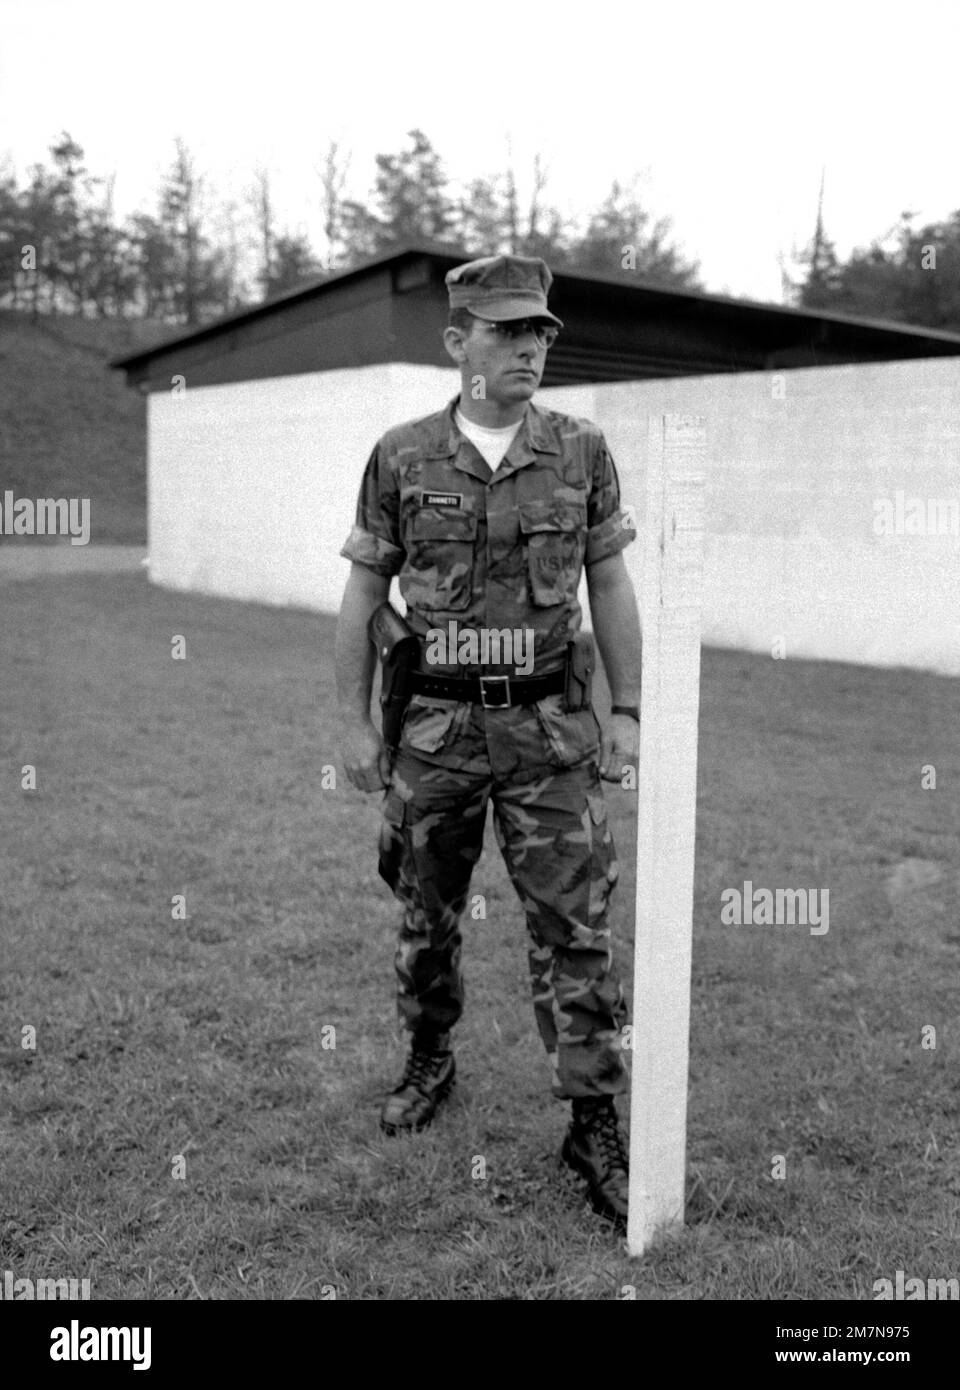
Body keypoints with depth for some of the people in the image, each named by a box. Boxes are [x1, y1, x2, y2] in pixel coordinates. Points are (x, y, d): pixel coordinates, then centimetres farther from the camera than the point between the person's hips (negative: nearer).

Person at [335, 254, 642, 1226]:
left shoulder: (581, 454, 1)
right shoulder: (402, 459, -1)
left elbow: (611, 588, 5)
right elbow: (362, 597, 3)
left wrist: (628, 711, 0)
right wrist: (354, 723, 0)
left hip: (548, 726, 0)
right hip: (434, 726, 1)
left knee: (574, 928, 0)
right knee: (426, 915, 15)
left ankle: (595, 1125, 13)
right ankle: (428, 1061, 40)